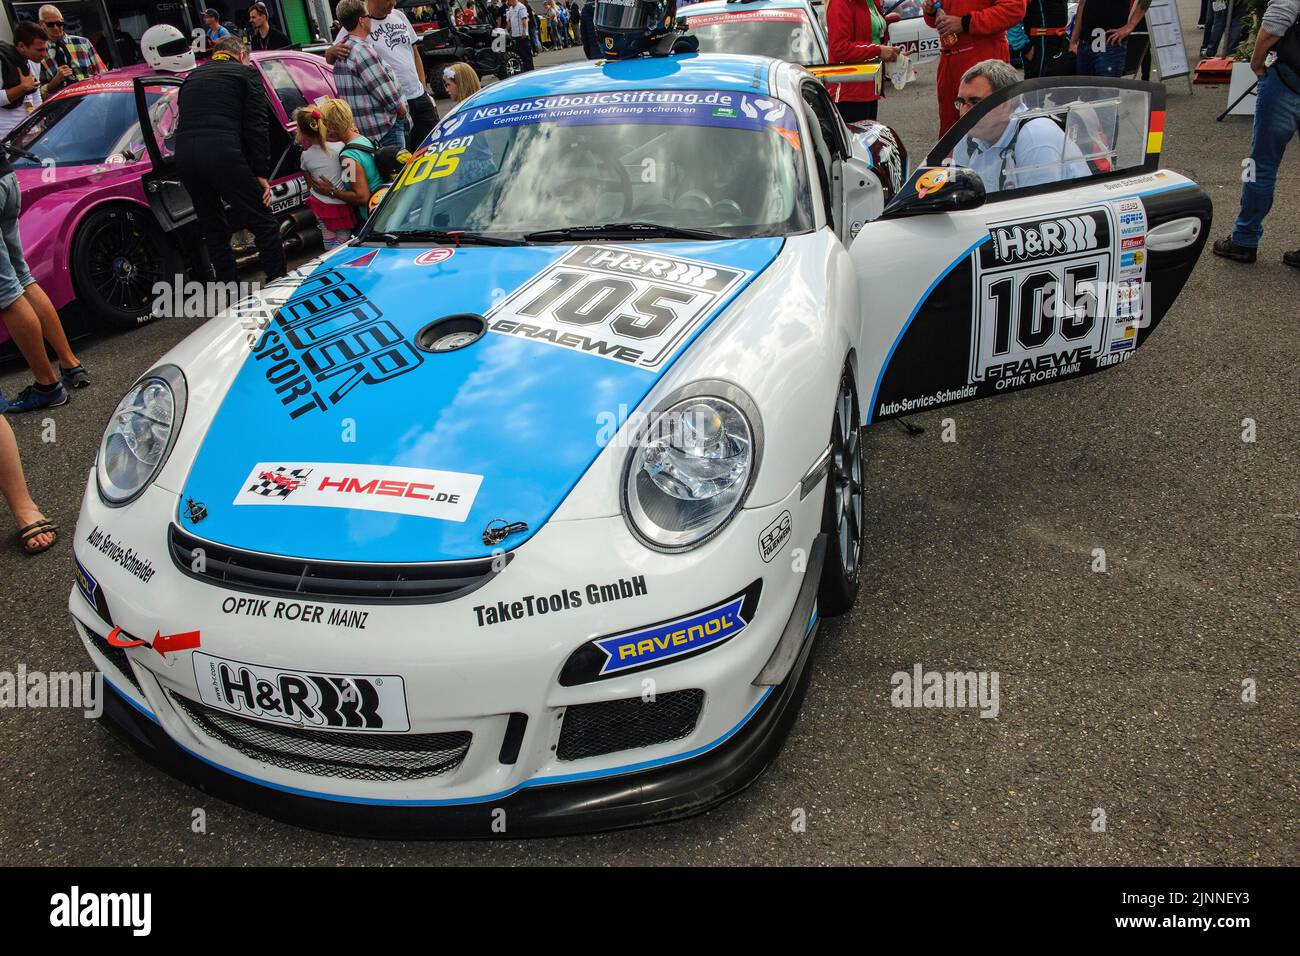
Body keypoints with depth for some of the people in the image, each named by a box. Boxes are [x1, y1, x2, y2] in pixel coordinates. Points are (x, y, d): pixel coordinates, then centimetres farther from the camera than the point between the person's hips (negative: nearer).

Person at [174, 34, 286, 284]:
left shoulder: (192, 78, 26)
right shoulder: (246, 73, 9)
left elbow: (184, 120, 24)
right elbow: (257, 125, 0)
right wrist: (261, 173, -1)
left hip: (184, 156, 6)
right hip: (224, 154, -6)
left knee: (213, 228, 16)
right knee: (263, 224, 1)